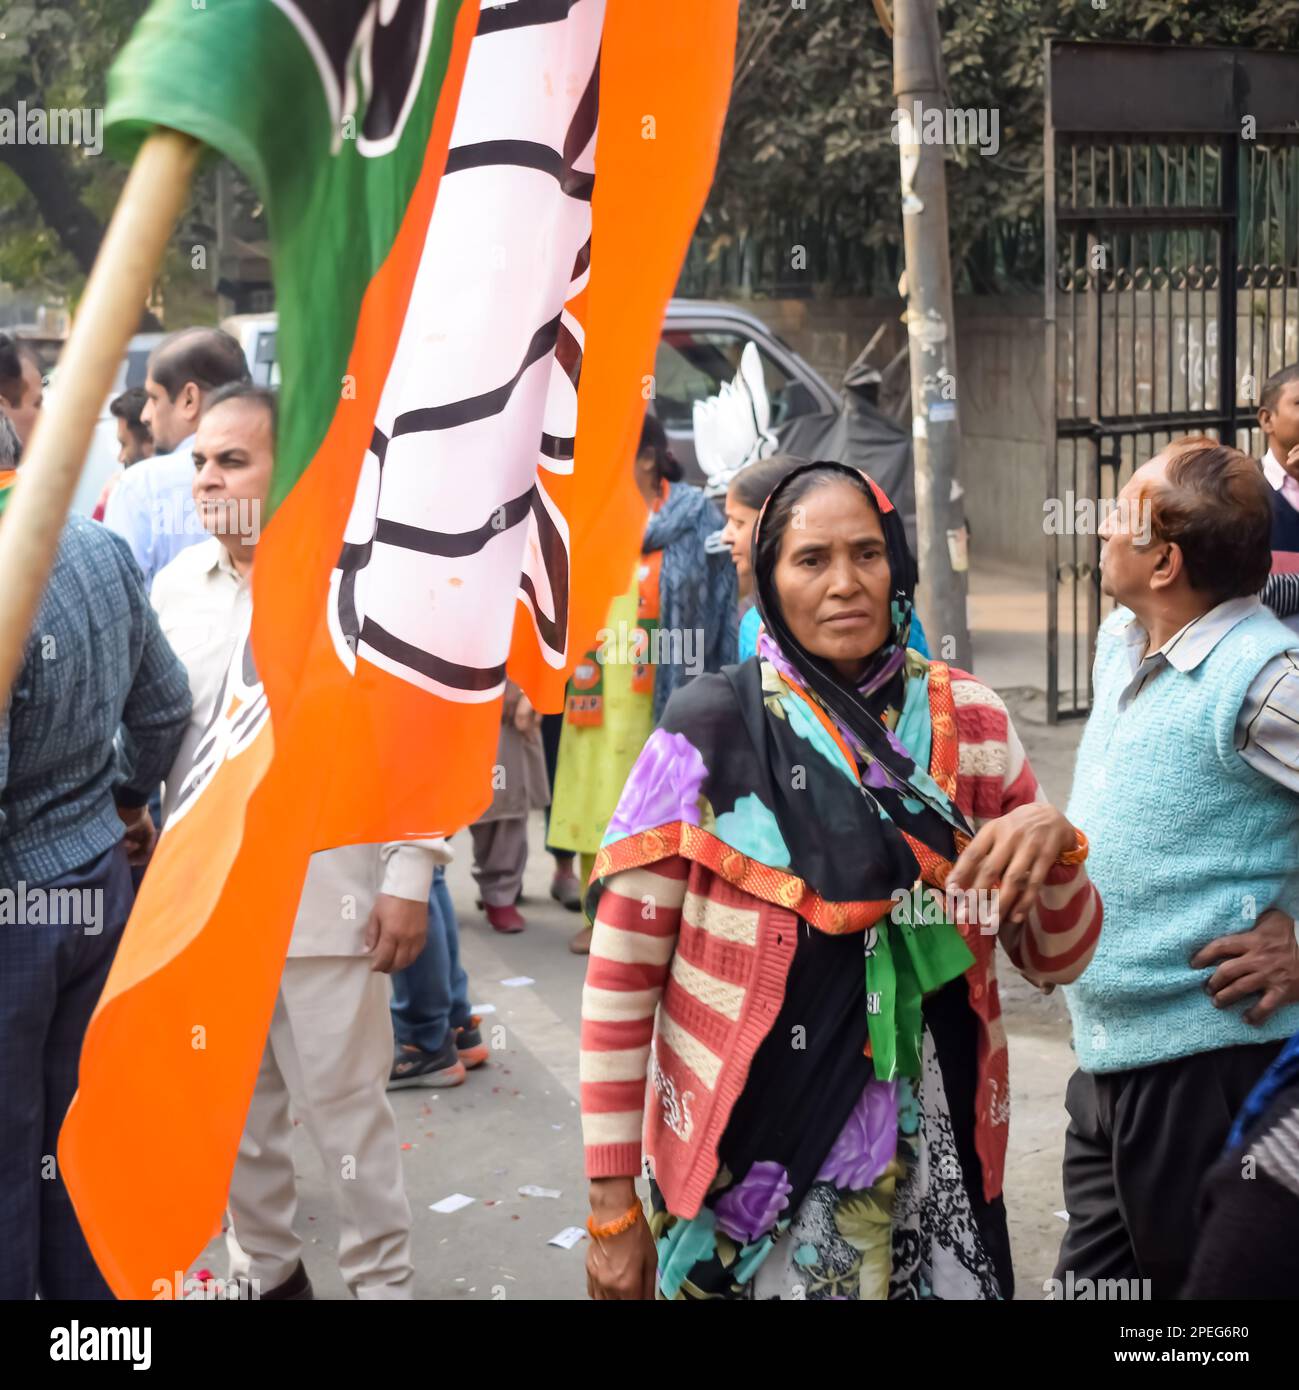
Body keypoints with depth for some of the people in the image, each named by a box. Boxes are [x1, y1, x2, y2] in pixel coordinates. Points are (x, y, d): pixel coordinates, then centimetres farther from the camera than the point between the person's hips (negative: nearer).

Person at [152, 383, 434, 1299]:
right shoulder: (175, 587, 7)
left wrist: (410, 878, -10)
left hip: (327, 895, -5)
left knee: (345, 1102, 3)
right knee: (235, 1106, 14)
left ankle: (384, 1280, 18)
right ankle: (266, 1268, 31)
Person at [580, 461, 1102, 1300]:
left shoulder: (969, 723, 0)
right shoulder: (710, 733, -10)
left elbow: (1057, 958, 5)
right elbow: (620, 979, -7)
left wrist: (1056, 844, -16)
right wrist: (614, 1206, -7)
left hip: (932, 1167, 3)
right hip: (747, 1168, -3)